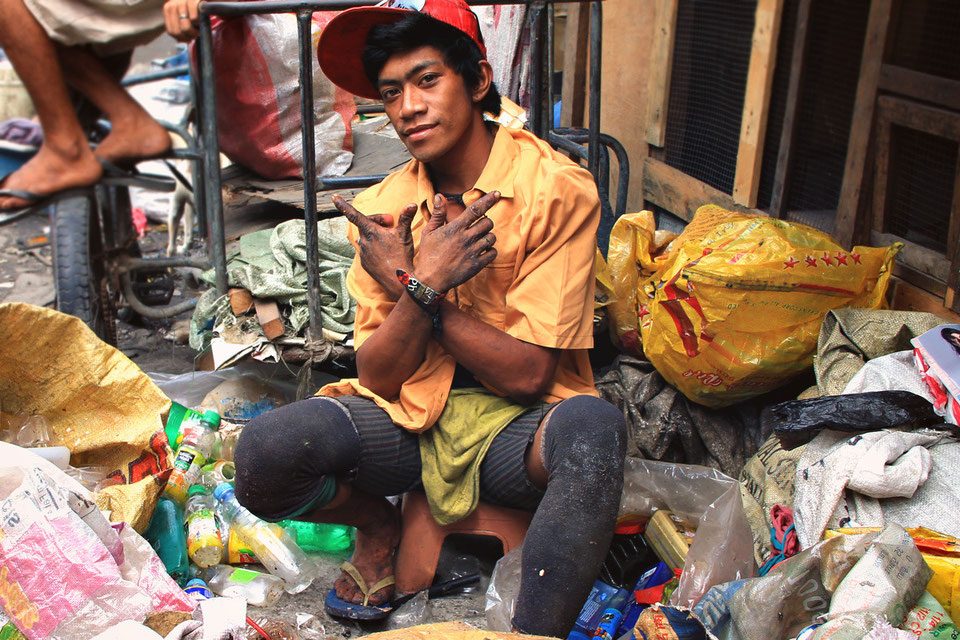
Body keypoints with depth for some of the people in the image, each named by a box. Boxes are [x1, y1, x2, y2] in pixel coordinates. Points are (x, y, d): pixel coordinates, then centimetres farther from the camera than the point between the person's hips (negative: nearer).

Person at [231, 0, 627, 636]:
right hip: (410, 416, 4)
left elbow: (527, 375, -15)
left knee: (591, 428, -38)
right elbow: (377, 377, -3)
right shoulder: (381, 209, 1)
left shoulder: (557, 189, -12)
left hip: (516, 426, -3)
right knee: (262, 454, -23)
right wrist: (426, 283, -21)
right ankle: (378, 525, 9)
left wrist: (407, 281, -16)